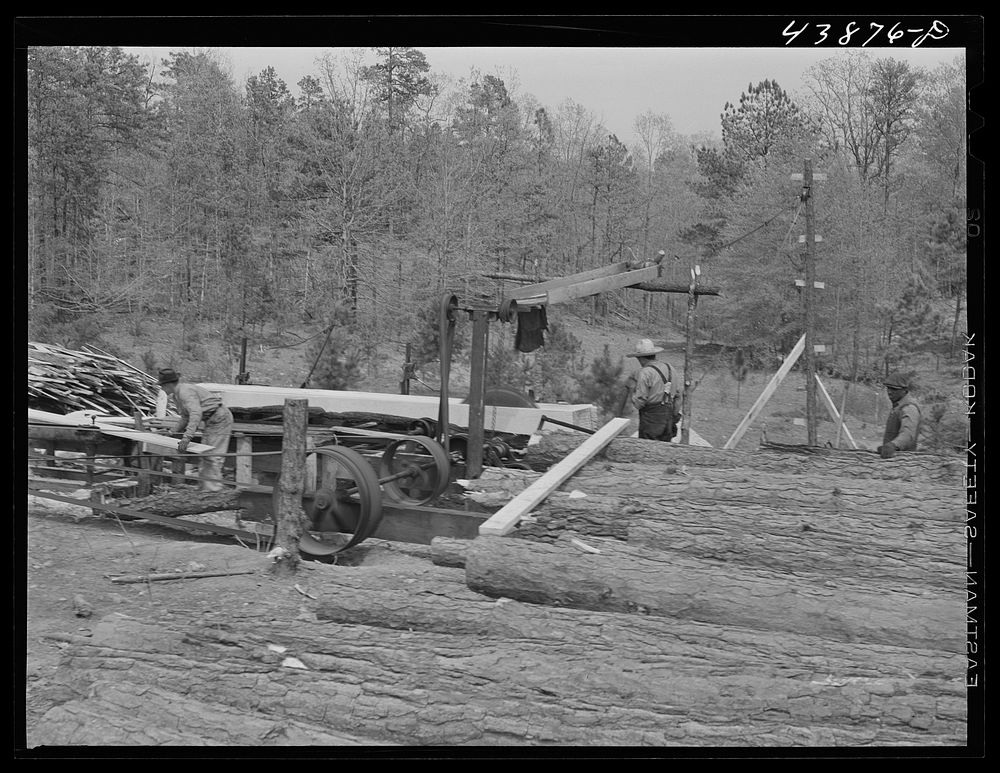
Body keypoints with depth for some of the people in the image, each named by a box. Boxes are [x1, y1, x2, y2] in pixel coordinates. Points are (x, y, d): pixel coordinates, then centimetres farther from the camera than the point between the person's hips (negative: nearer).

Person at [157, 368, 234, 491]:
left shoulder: (185, 392, -22)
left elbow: (196, 414, -37)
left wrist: (187, 437, -43)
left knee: (212, 455, -12)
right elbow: (186, 417, 23)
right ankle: (203, 485, 15)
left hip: (220, 418, -11)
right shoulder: (176, 395, 11)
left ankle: (212, 487, -12)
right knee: (205, 453, 11)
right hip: (211, 421, 11)